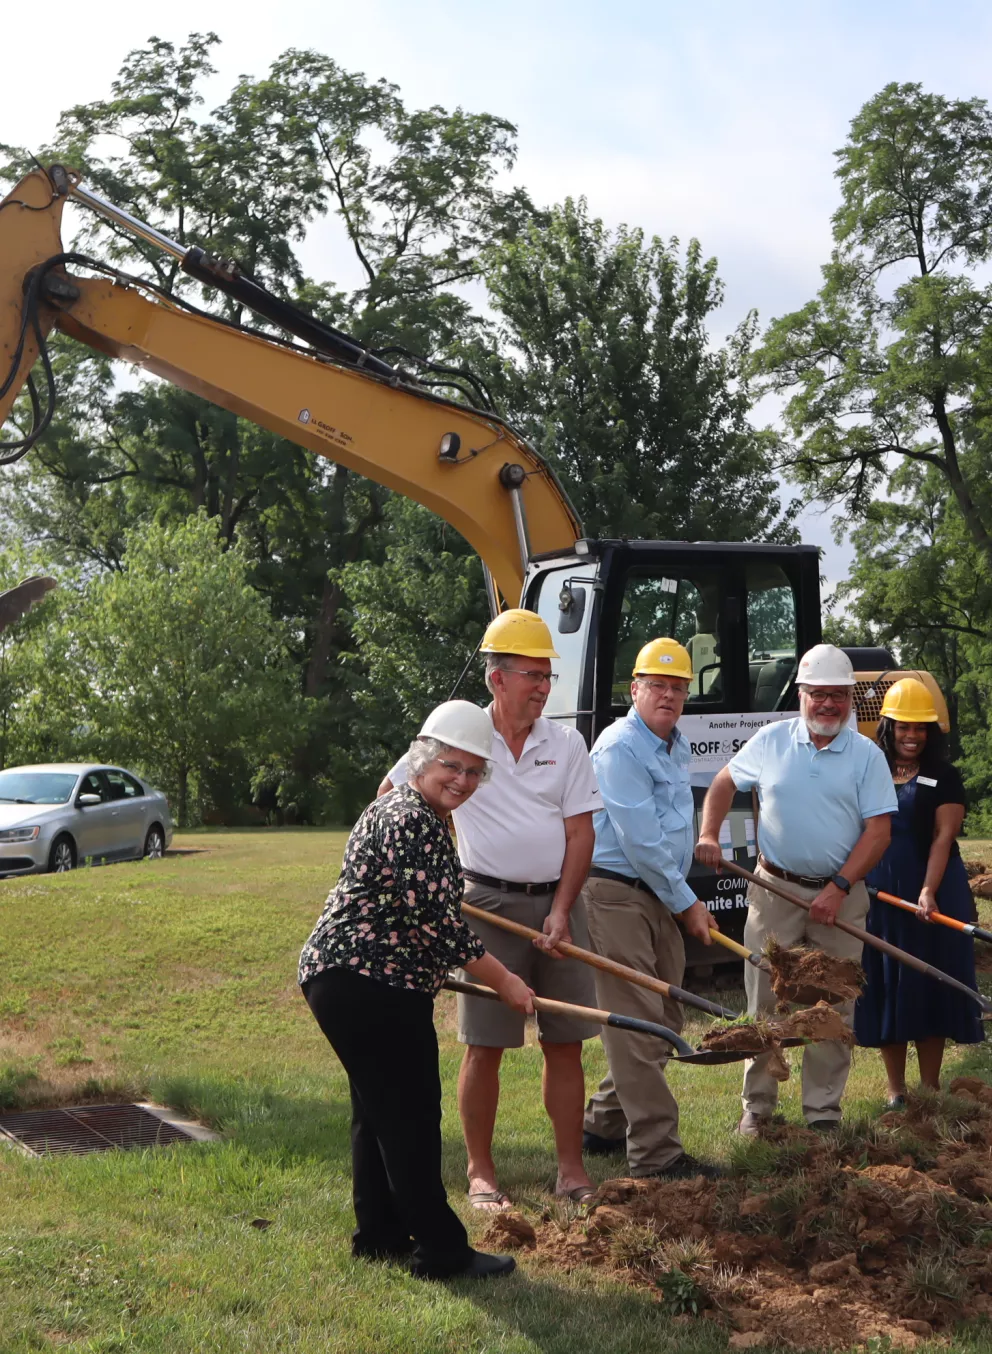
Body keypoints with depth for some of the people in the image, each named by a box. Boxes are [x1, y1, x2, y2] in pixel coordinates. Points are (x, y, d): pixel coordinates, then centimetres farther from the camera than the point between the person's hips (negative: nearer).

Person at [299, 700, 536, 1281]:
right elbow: (435, 920, -22)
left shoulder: (427, 817, 16)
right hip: (366, 986, -11)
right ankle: (441, 1252, 4)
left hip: (363, 984, 11)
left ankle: (379, 1235, 30)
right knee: (410, 1116, -4)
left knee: (380, 1111, 18)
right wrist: (504, 981, -15)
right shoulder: (407, 820, -19)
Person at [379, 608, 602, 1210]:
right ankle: (481, 1172, 13)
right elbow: (392, 797, 8)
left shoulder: (566, 743, 4)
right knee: (485, 1045, 1)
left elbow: (581, 833, 2)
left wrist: (561, 910, -8)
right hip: (489, 904, -2)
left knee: (566, 1042, 5)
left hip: (557, 901, 2)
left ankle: (572, 1168, 16)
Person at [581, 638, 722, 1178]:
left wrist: (683, 900, 19)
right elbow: (640, 841, -18)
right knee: (637, 1023, -8)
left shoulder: (677, 746, 15)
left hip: (661, 897, 10)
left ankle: (604, 1124, 26)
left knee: (662, 1020, 14)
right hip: (616, 895, -10)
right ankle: (655, 1151, -6)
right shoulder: (619, 748, -15)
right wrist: (687, 903, -11)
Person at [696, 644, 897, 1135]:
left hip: (840, 896, 0)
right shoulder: (771, 741, 3)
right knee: (763, 1005, 4)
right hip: (774, 889, 1)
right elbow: (724, 783, 16)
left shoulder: (867, 756, -1)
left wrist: (838, 888, -14)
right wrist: (708, 836, 1)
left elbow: (878, 830, -5)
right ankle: (757, 1107, 15)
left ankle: (823, 1112, 16)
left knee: (833, 1010, 5)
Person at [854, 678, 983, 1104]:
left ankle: (930, 1089, 11)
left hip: (931, 896, -2)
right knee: (884, 986, 5)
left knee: (929, 987, 1)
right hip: (878, 894, 3)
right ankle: (895, 1090, 14)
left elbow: (943, 837, -9)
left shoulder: (944, 777, 1)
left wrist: (929, 891, -23)